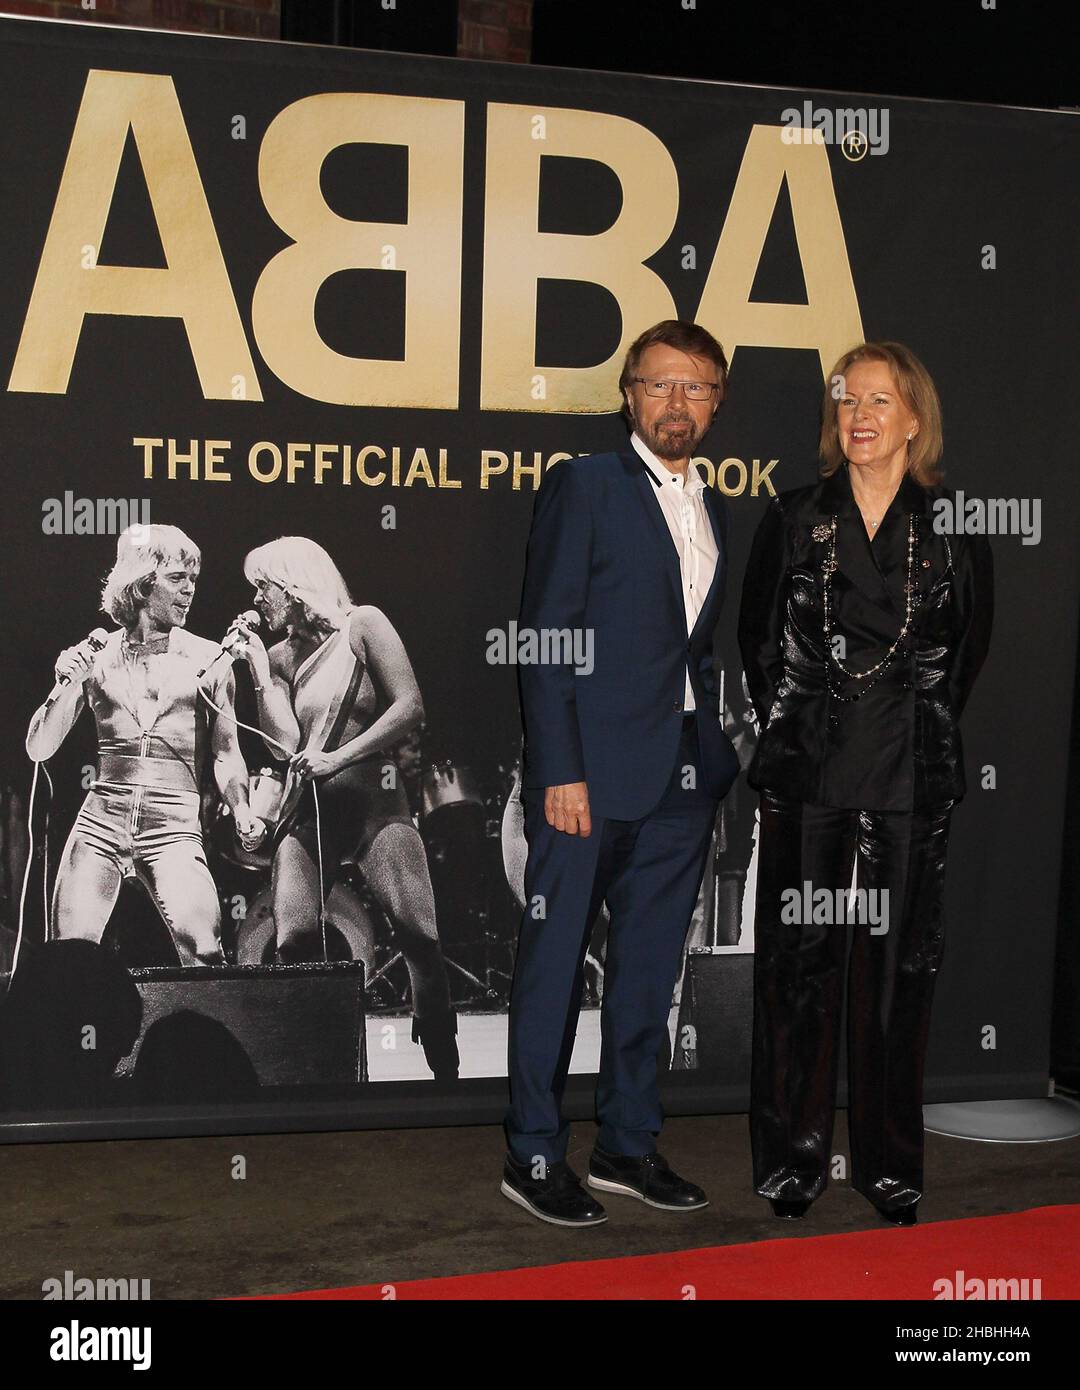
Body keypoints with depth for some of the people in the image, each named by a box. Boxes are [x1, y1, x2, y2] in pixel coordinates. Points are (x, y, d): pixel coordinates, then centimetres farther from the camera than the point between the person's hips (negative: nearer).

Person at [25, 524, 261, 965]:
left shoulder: (208, 659, 6)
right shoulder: (98, 657, 7)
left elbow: (225, 752, 7)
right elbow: (39, 749, 7)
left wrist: (241, 810, -11)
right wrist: (67, 687, -8)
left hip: (175, 826, -1)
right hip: (100, 818, 1)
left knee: (203, 953, -19)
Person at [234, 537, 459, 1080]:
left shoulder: (362, 625, 4)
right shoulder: (280, 656, 14)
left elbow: (410, 706, -5)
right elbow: (284, 743, 3)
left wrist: (339, 757, -10)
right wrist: (259, 667, 1)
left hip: (373, 800, -4)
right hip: (306, 810, 4)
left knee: (418, 932, -16)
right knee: (293, 944, -12)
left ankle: (445, 1067, -6)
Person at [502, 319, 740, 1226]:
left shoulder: (710, 509, 16)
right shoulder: (584, 486, -3)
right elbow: (546, 635, -9)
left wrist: (719, 764, 10)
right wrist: (560, 769, -15)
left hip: (683, 777, 6)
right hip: (592, 773, -6)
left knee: (650, 967, 12)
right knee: (556, 963, 2)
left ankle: (629, 1145, 24)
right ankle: (535, 1154, 13)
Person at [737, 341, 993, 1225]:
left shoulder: (954, 529, 4)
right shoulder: (794, 520, 5)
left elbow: (970, 647, 11)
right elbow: (759, 640, 10)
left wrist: (926, 729, 6)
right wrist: (789, 725, 6)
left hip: (913, 776, 0)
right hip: (808, 770, 0)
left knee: (901, 961, 6)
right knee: (799, 958, 3)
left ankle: (890, 1161, 19)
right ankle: (794, 1156, 16)